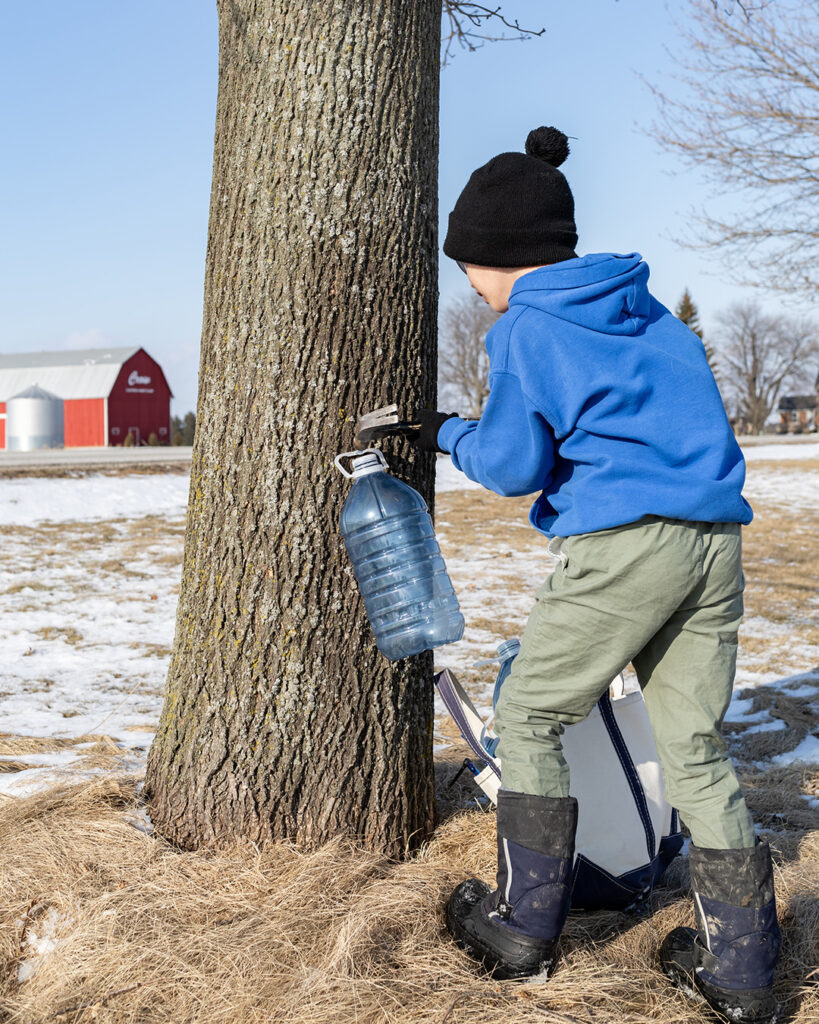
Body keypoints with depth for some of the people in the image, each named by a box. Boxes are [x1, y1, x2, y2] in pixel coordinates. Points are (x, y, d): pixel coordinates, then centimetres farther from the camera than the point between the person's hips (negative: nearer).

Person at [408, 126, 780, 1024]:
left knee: (527, 719, 11)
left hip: (623, 544, -7)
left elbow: (513, 464, -5)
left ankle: (522, 928, 17)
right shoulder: (647, 309, 19)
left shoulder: (524, 330, -2)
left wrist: (450, 435, 14)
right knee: (694, 748, 12)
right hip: (717, 542, 7)